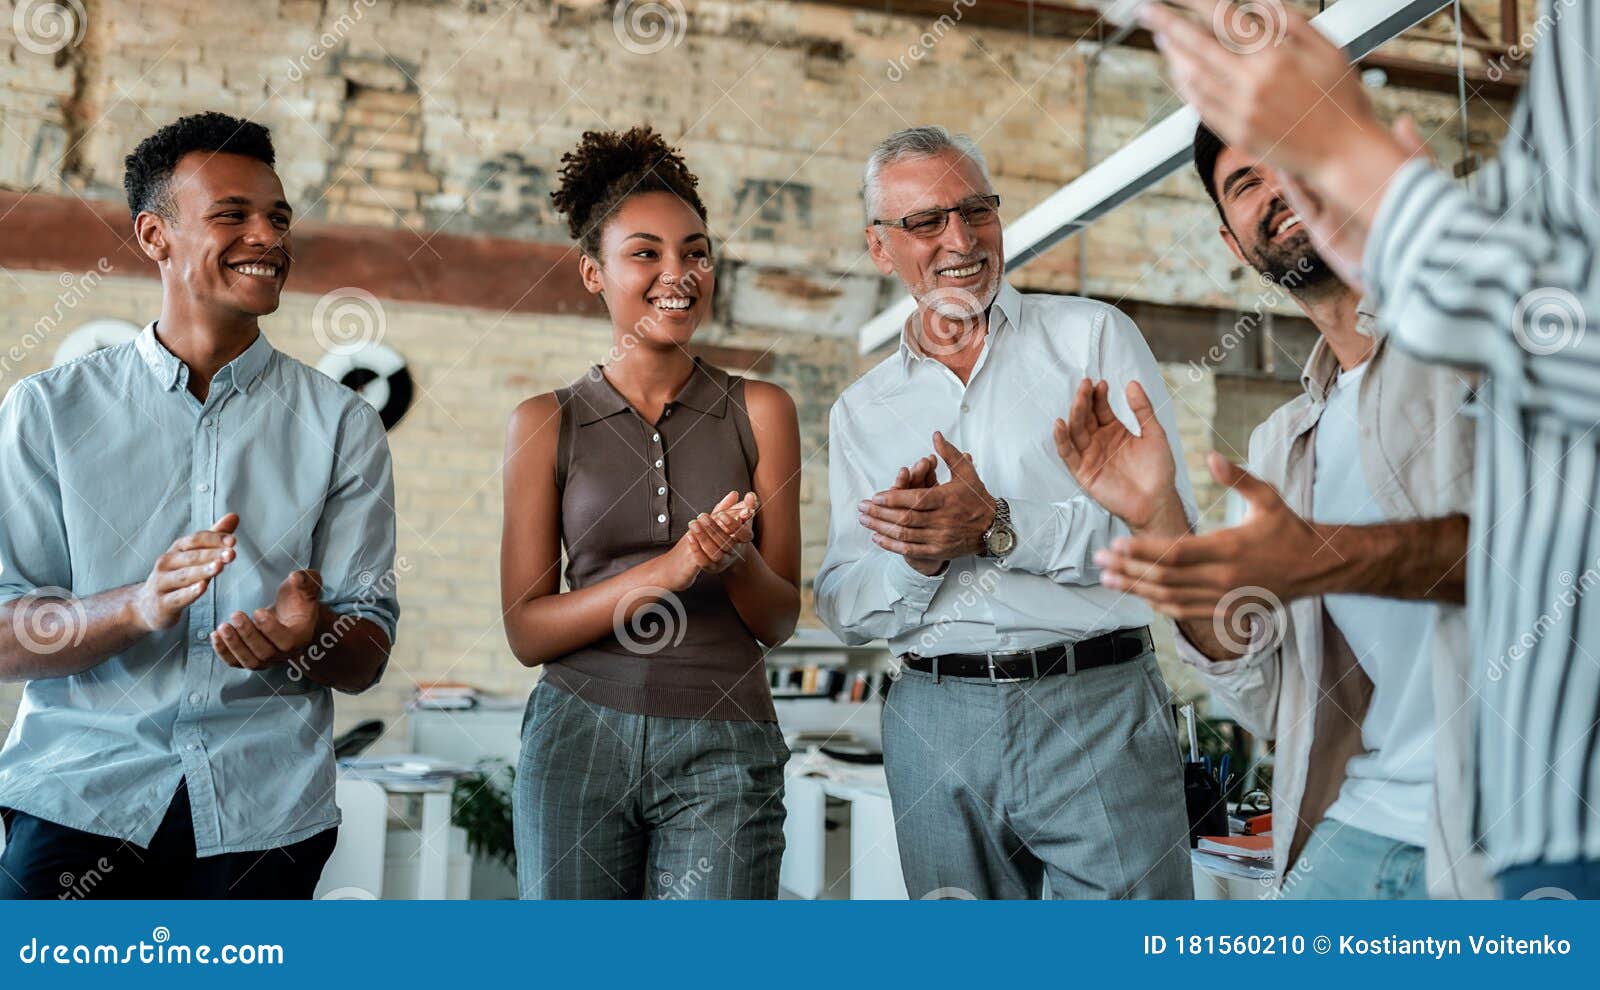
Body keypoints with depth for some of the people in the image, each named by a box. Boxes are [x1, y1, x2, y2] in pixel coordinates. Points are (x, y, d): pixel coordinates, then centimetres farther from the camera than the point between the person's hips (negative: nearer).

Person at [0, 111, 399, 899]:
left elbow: (365, 660, 2)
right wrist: (138, 607, -22)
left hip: (260, 812, 1)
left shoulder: (341, 425, 6)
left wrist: (307, 635, -21)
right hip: (79, 794, -1)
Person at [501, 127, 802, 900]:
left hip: (721, 751, 0)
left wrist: (737, 561, -17)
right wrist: (667, 569, -15)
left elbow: (780, 621, 5)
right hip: (579, 739, 0)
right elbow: (526, 630, -2)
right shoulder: (546, 424, 3)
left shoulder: (760, 412, 4)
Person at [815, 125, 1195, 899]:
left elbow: (1169, 528, -8)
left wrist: (1000, 528, -17)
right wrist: (916, 562, -12)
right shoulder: (860, 411, 12)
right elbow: (843, 610, 8)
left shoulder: (1092, 336, 3)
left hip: (1097, 707, -3)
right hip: (935, 722, 3)